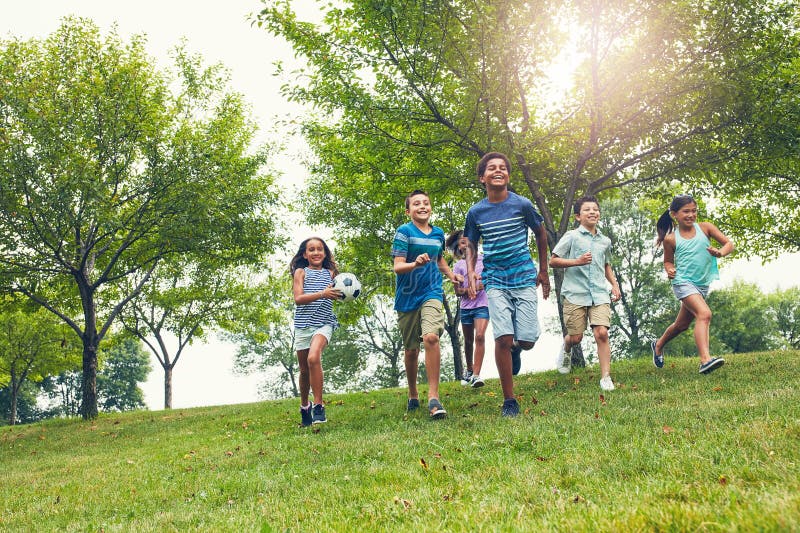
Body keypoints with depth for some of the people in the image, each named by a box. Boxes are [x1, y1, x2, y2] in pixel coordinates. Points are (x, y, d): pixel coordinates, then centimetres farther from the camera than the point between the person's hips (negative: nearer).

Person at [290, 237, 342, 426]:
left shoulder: (331, 273, 10)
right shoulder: (301, 272, 4)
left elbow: (338, 294, 4)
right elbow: (298, 298, -9)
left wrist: (342, 292, -19)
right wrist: (322, 294, -23)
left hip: (324, 323, -1)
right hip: (303, 324, 1)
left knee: (313, 358, -26)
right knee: (304, 369, 9)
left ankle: (318, 405, -18)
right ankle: (304, 406, 33)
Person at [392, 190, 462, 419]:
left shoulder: (438, 233, 9)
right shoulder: (404, 232, -5)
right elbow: (397, 267, -12)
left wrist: (451, 275, 9)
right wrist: (415, 264, -31)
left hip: (431, 293, 2)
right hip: (407, 297, -1)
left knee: (431, 337, -23)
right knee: (411, 349, 9)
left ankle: (434, 397, -19)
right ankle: (413, 395, 31)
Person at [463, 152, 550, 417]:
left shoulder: (522, 205, -2)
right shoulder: (476, 212, 1)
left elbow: (541, 234, 12)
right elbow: (471, 246, 13)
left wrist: (543, 271, 14)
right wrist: (471, 276, -3)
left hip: (525, 278, 0)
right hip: (495, 281, 0)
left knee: (527, 340, -6)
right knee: (503, 338, -13)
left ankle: (515, 349, 34)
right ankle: (509, 400, -1)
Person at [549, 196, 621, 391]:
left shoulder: (605, 241, 15)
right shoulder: (572, 236, 0)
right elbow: (553, 261, -3)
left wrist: (614, 284, 18)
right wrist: (577, 261, -14)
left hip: (600, 294, 3)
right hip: (575, 294, -3)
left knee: (602, 333, -12)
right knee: (576, 337, 2)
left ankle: (606, 377, -6)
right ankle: (566, 349, 39)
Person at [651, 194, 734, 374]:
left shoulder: (705, 228, 1)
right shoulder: (671, 239, -4)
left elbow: (729, 243, 0)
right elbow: (668, 260, 11)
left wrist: (721, 252, -21)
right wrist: (669, 269, -11)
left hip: (703, 284, 5)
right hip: (683, 282, -5)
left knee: (682, 324, 18)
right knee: (704, 314, -28)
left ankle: (658, 345, 45)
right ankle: (705, 360, -34)